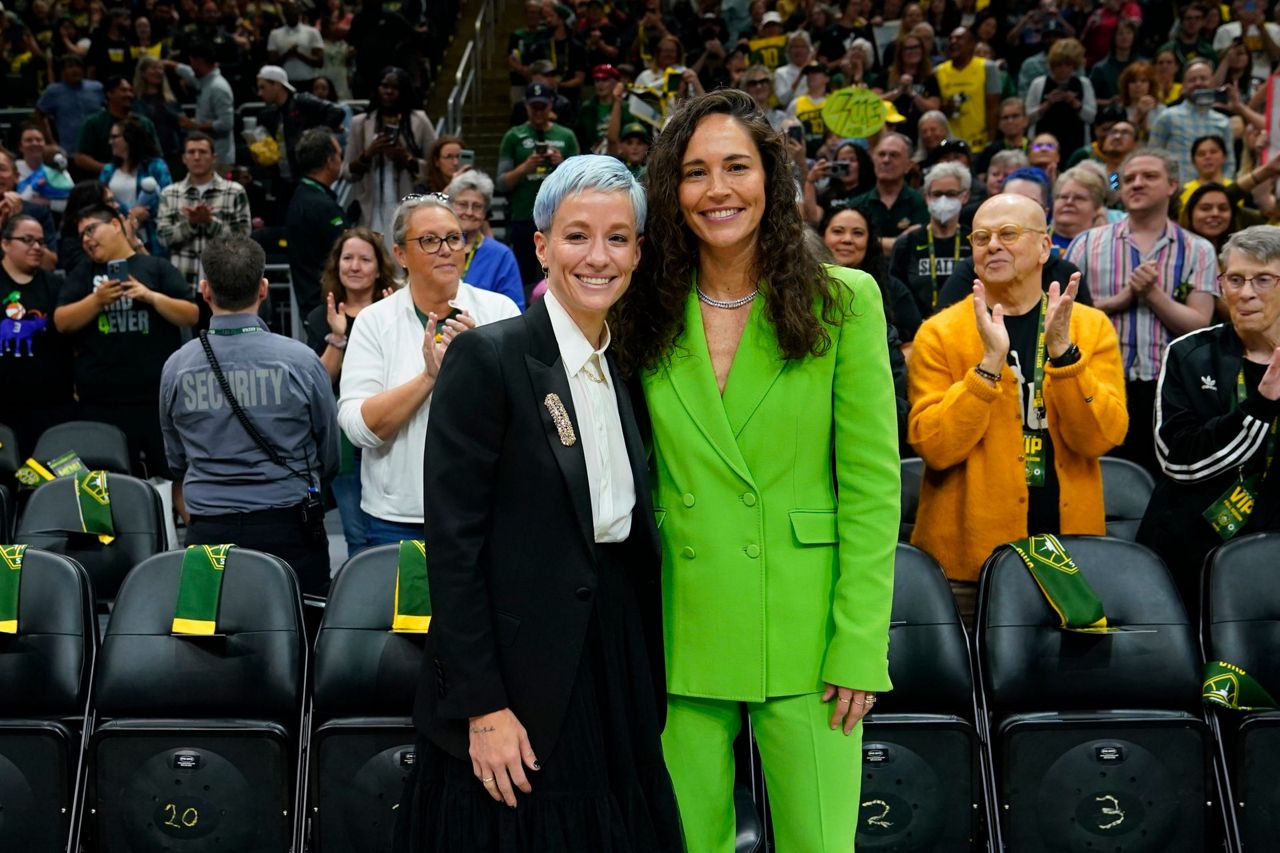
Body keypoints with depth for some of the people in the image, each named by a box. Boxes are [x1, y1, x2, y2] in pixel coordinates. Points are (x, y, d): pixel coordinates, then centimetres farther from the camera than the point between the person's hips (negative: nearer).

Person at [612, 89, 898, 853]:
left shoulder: (844, 302, -3)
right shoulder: (646, 313, 4)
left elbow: (871, 484, -4)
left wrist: (859, 645, -9)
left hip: (801, 636, -2)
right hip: (680, 636, 2)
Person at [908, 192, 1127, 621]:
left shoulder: (1091, 327, 5)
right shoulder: (940, 333, -1)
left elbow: (1100, 437, -7)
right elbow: (934, 446, -12)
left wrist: (1062, 350, -18)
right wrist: (989, 363, -21)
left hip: (1067, 549, 2)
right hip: (966, 557, -1)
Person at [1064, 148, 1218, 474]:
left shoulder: (1197, 251, 7)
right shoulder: (1088, 243, 7)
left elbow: (1199, 326, -2)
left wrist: (1152, 293, -12)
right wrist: (1120, 300, -10)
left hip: (1167, 390, 0)